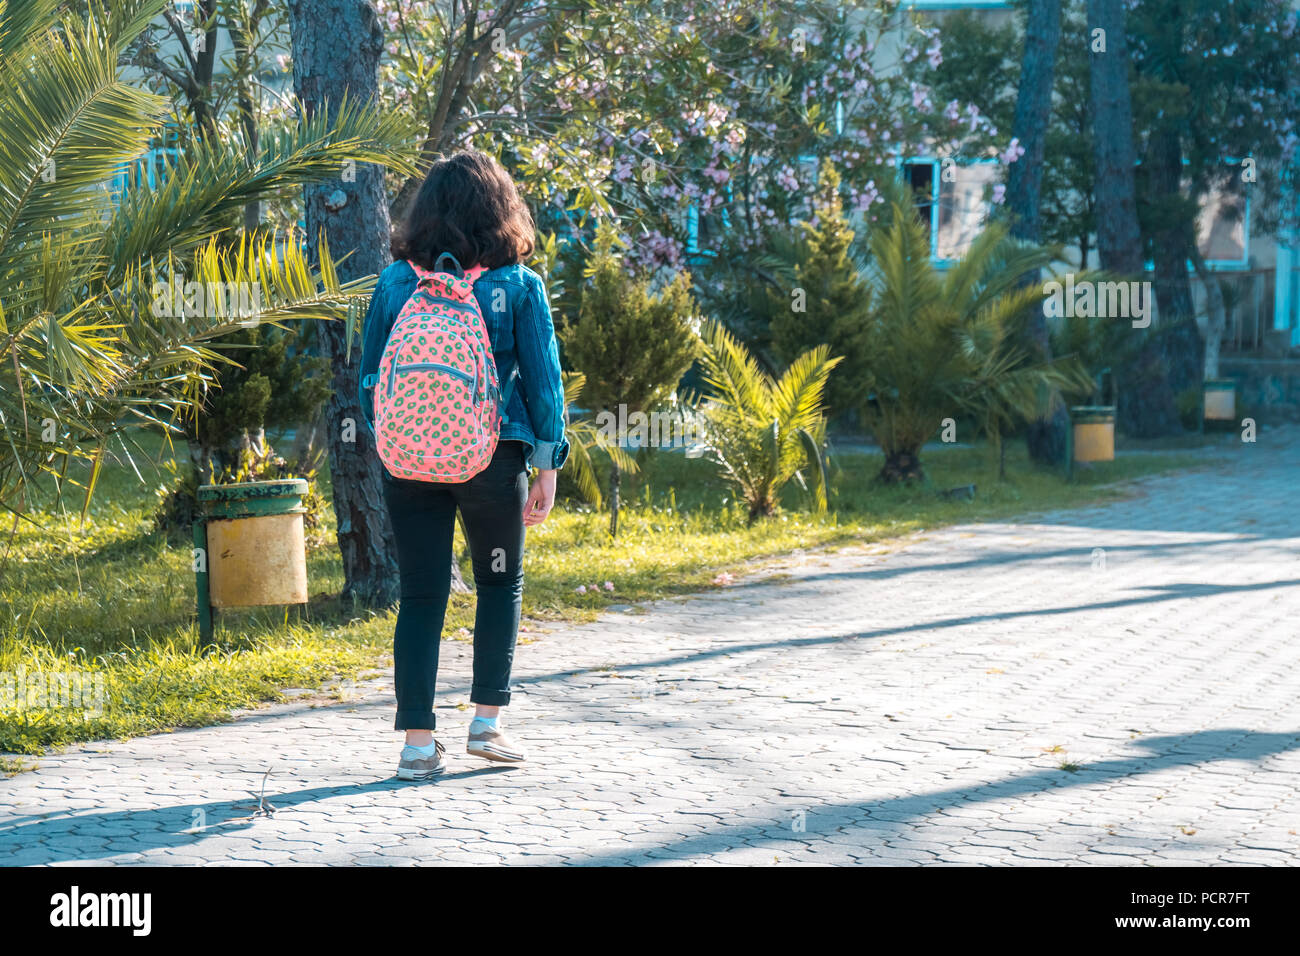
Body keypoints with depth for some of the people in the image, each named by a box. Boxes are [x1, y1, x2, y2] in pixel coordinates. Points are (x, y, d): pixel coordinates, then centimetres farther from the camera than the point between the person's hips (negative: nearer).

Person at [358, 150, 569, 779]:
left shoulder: (395, 282, 2)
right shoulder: (518, 286, -3)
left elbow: (368, 379, 6)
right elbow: (542, 379, -1)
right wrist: (547, 465, 5)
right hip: (492, 456, -1)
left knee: (420, 596, 6)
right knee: (500, 584, 17)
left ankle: (418, 743, 5)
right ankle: (487, 720, 14)